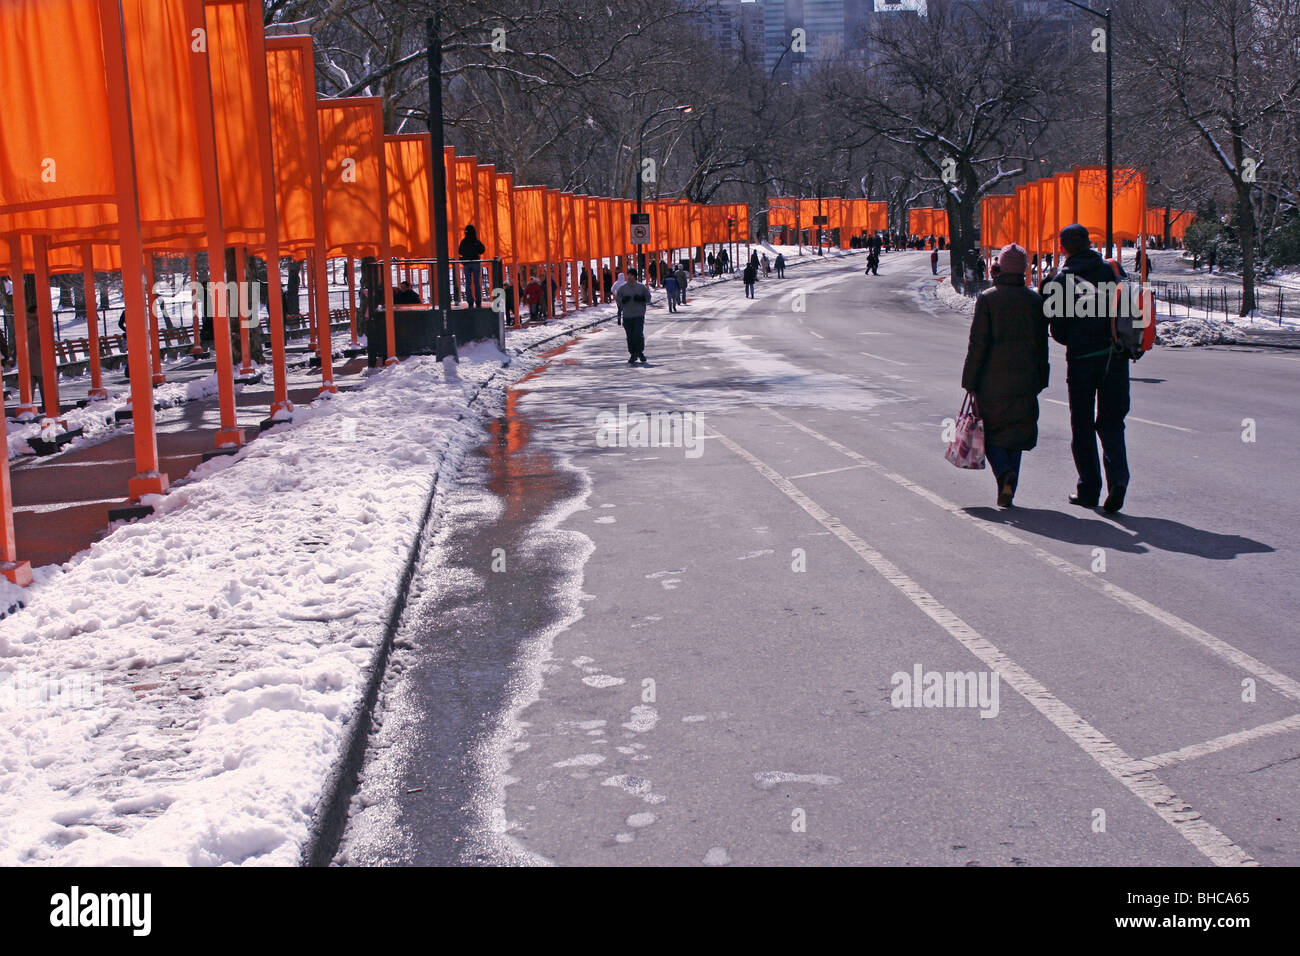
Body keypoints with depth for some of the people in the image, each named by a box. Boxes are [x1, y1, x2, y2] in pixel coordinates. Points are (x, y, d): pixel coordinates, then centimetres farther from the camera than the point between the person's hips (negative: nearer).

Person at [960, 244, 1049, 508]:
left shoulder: (987, 298, -8)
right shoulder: (1035, 300, 2)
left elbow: (978, 343, -9)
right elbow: (1042, 343, 6)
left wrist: (970, 382, -4)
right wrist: (1040, 380, 14)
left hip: (992, 379, -3)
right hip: (1024, 381, 3)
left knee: (991, 430, 10)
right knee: (1016, 432, 12)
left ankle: (1004, 472, -15)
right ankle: (1008, 489, 11)